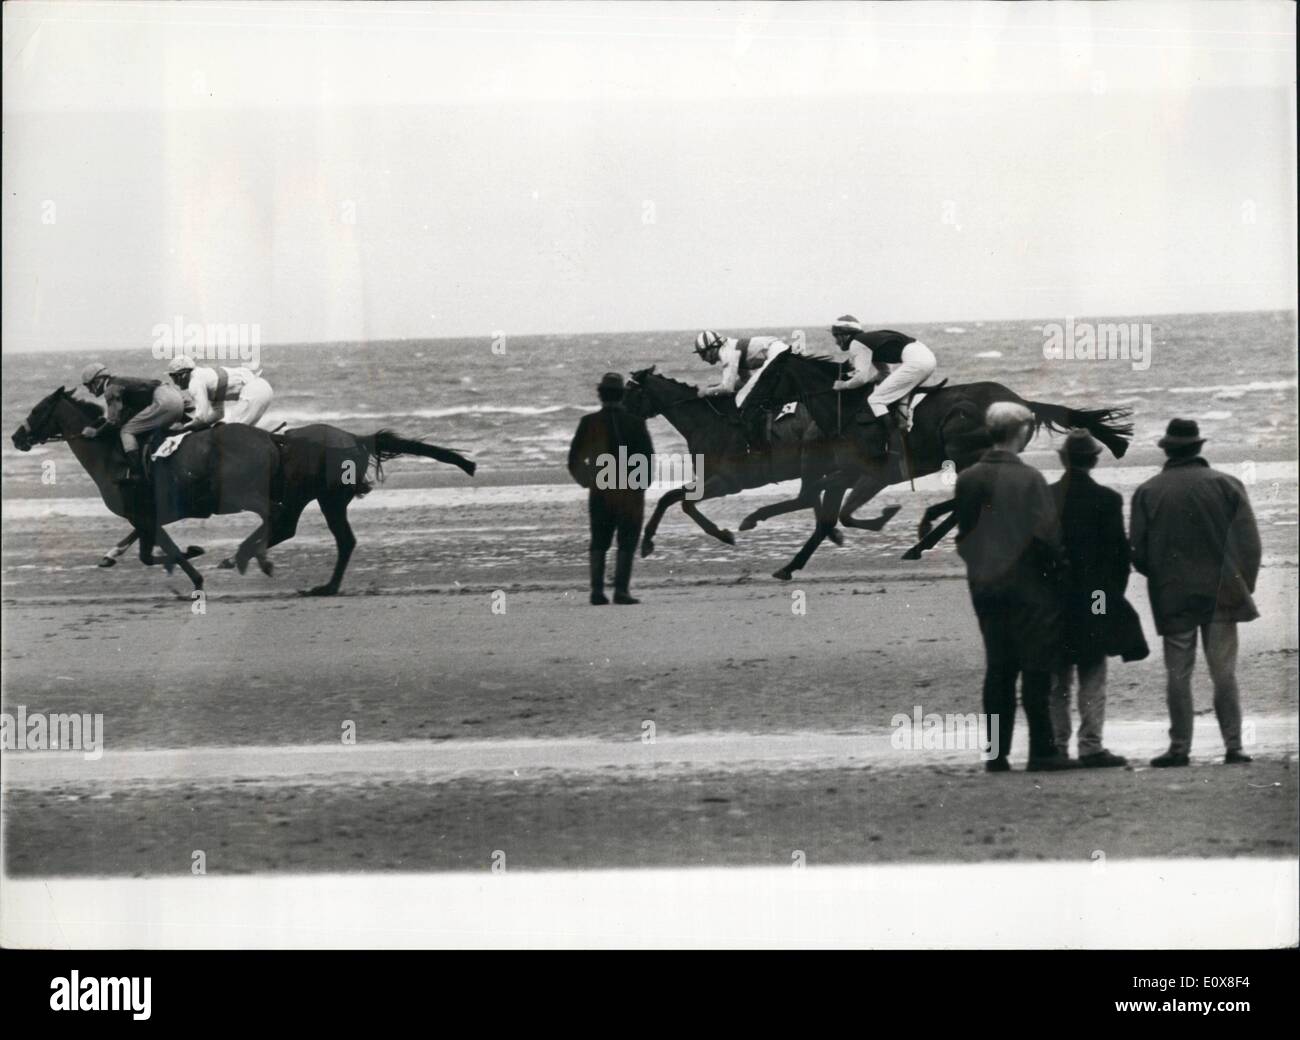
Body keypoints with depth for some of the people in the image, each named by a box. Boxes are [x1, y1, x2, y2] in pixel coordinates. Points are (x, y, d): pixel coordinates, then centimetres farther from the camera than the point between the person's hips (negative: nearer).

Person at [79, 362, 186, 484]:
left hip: (165, 402, -10)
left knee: (126, 431, -6)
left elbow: (114, 422, -6)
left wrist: (96, 432, 7)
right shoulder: (119, 383, 25)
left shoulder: (111, 389, -3)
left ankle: (133, 472, -15)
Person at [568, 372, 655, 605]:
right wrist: (641, 484, 9)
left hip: (600, 492, 2)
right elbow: (649, 458, -4)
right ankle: (621, 590, -7)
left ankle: (597, 590, 5)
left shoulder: (589, 422, -2)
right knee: (626, 543, 3)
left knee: (599, 543, 12)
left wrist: (586, 480, 14)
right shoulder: (635, 423, -5)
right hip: (631, 494, -2)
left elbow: (574, 460, -1)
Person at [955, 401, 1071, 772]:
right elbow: (1045, 533, -16)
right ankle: (1042, 750, 0)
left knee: (998, 669, 11)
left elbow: (962, 534, 9)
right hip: (1026, 585, -6)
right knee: (1036, 668, 0)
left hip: (984, 585, 6)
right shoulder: (1028, 479, -14)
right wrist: (1057, 566, -1)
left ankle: (996, 752, 10)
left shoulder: (968, 479, 3)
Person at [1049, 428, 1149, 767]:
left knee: (1056, 679, 10)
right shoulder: (1107, 499, -8)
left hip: (1053, 599, 2)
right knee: (1092, 676, 2)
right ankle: (1091, 747, -2)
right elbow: (1119, 551, -6)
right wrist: (1114, 592, 7)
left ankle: (1056, 746, 9)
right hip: (1094, 600, -2)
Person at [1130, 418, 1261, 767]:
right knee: (1224, 673, 5)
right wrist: (1243, 585, 6)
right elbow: (1249, 542, -4)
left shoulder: (1147, 492, -2)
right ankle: (1233, 747, 0)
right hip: (1221, 594, 1)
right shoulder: (1227, 486, -1)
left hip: (1172, 596, 0)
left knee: (1178, 674, 5)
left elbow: (1137, 552, -2)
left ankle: (1179, 748, 4)